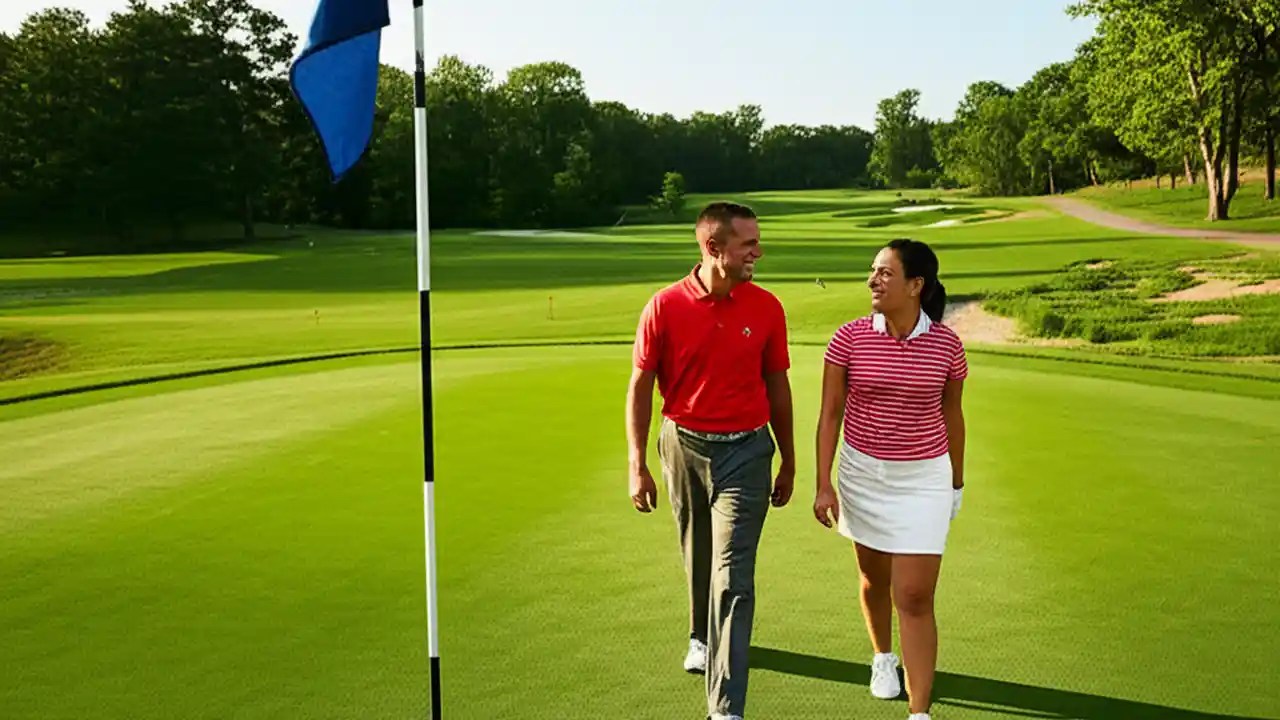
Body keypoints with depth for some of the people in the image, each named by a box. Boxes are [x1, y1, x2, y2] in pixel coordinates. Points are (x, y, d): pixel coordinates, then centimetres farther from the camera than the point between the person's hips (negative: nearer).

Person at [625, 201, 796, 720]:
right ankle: (702, 636, 49)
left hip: (745, 450, -1)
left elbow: (777, 387, 6)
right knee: (697, 560, 19)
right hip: (683, 447, 1)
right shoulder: (664, 307, -9)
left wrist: (788, 463, 11)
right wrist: (637, 465, -5)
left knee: (733, 577, -6)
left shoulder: (766, 308, -4)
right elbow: (640, 386, -2)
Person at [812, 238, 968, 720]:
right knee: (874, 580, 18)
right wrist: (823, 485, -8)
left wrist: (957, 481, 15)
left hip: (924, 479, -1)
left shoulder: (947, 345, -8)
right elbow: (830, 413, -4)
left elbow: (951, 414, 6)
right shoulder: (849, 339, -9)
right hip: (863, 473, 2)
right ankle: (883, 657, 47)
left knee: (915, 597, -5)